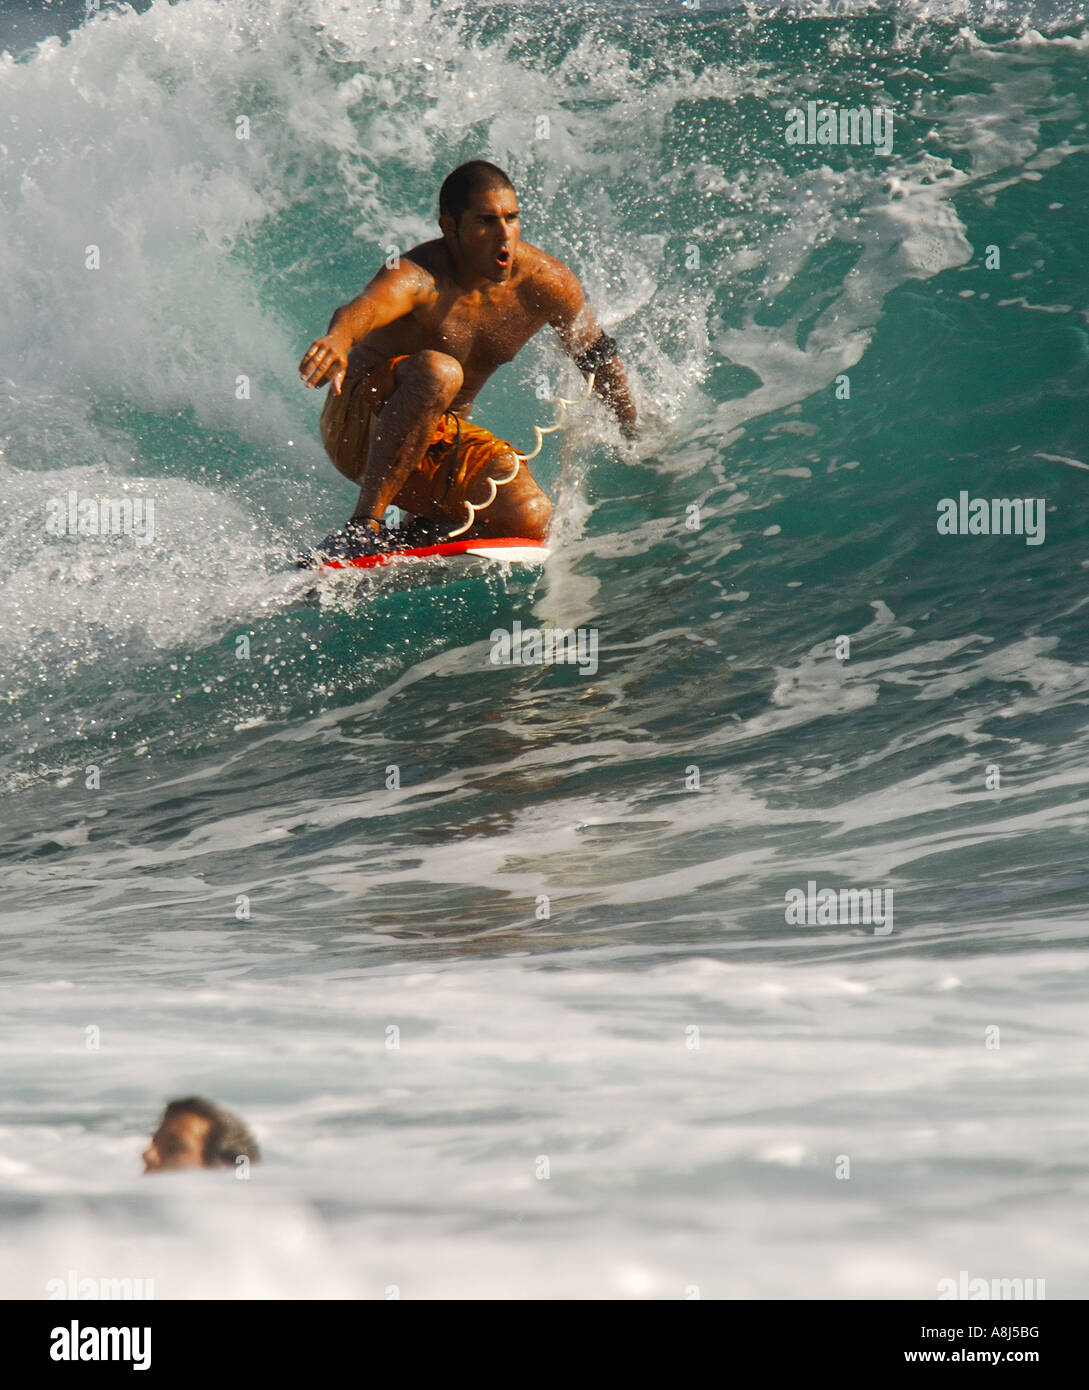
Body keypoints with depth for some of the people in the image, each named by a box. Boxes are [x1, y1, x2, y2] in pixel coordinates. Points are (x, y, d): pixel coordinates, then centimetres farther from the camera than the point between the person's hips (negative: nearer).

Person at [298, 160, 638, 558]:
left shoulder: (548, 283, -9)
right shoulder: (419, 277, -26)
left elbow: (599, 357, 9)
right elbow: (365, 307, -49)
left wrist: (636, 436, 15)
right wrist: (337, 341, -72)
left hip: (443, 437, 5)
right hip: (359, 428, -5)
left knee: (531, 519, -22)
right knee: (437, 371, -38)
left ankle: (423, 532, 5)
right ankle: (364, 525, -36)